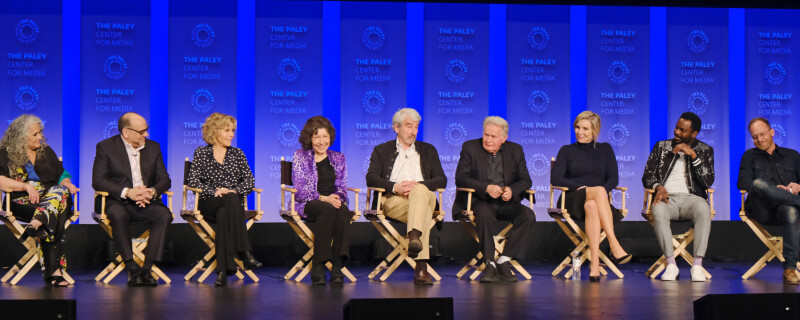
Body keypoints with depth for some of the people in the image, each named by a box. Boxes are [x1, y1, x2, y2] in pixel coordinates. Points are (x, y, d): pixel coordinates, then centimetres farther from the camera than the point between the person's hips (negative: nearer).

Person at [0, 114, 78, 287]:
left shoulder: (46, 151, 20)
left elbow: (61, 174, 21)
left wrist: (67, 183, -3)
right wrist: (26, 186, -18)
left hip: (52, 197, 4)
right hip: (23, 203, -4)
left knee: (61, 191, -36)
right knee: (50, 221, -36)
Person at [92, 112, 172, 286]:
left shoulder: (153, 147, 12)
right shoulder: (105, 147, 1)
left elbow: (164, 180, 9)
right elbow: (98, 181, -8)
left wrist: (152, 191, -15)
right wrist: (127, 192, -22)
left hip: (146, 201, 3)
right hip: (117, 201, -3)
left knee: (164, 214, -28)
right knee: (118, 215, -37)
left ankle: (147, 268, -28)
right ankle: (132, 269, -28)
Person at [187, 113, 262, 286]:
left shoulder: (237, 154, 19)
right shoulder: (201, 153, 12)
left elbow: (249, 180, 9)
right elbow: (193, 180, 0)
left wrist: (236, 191, -11)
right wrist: (214, 191, -15)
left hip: (233, 203, 2)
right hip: (208, 204, -2)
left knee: (223, 214, -36)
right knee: (231, 200, -37)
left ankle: (223, 270, -44)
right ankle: (244, 253, -46)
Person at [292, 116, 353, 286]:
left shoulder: (338, 158, 18)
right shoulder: (300, 157, 7)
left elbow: (342, 187, 13)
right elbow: (300, 190, -3)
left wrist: (337, 197, -11)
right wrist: (323, 198, -17)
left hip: (333, 202, 3)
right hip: (307, 204, -3)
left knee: (343, 211, -35)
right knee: (328, 210, -37)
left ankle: (337, 264, -38)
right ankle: (318, 266, -35)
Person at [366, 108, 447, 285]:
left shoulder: (428, 150, 26)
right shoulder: (382, 150, 22)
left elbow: (442, 180, 12)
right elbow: (371, 178, 6)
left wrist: (418, 185, -9)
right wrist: (395, 187, -14)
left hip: (423, 194, 2)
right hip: (393, 201, -2)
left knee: (420, 191, -38)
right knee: (424, 209, -36)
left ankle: (414, 237, -56)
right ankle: (421, 267, -50)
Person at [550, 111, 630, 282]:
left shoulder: (605, 149, 19)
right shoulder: (567, 151, 16)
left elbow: (613, 179, 8)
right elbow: (555, 179, 2)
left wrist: (602, 191, -12)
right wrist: (578, 187, -12)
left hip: (597, 201, 1)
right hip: (573, 201, -1)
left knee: (591, 206, -39)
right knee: (599, 190, -36)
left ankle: (595, 264, -49)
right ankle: (615, 247, -48)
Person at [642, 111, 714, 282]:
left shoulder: (705, 151, 13)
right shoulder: (661, 147, 17)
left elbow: (708, 182, -1)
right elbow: (647, 176, 13)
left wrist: (693, 155, -9)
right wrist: (658, 186, -10)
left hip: (691, 197, 0)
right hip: (667, 197, 0)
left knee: (703, 210, -38)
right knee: (659, 211, -37)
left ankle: (697, 265, -36)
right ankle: (671, 264, -34)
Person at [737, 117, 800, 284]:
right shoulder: (750, 156, 23)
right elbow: (742, 183, 4)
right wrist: (775, 189, -10)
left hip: (784, 206, 1)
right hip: (761, 209, 0)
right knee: (758, 183, -36)